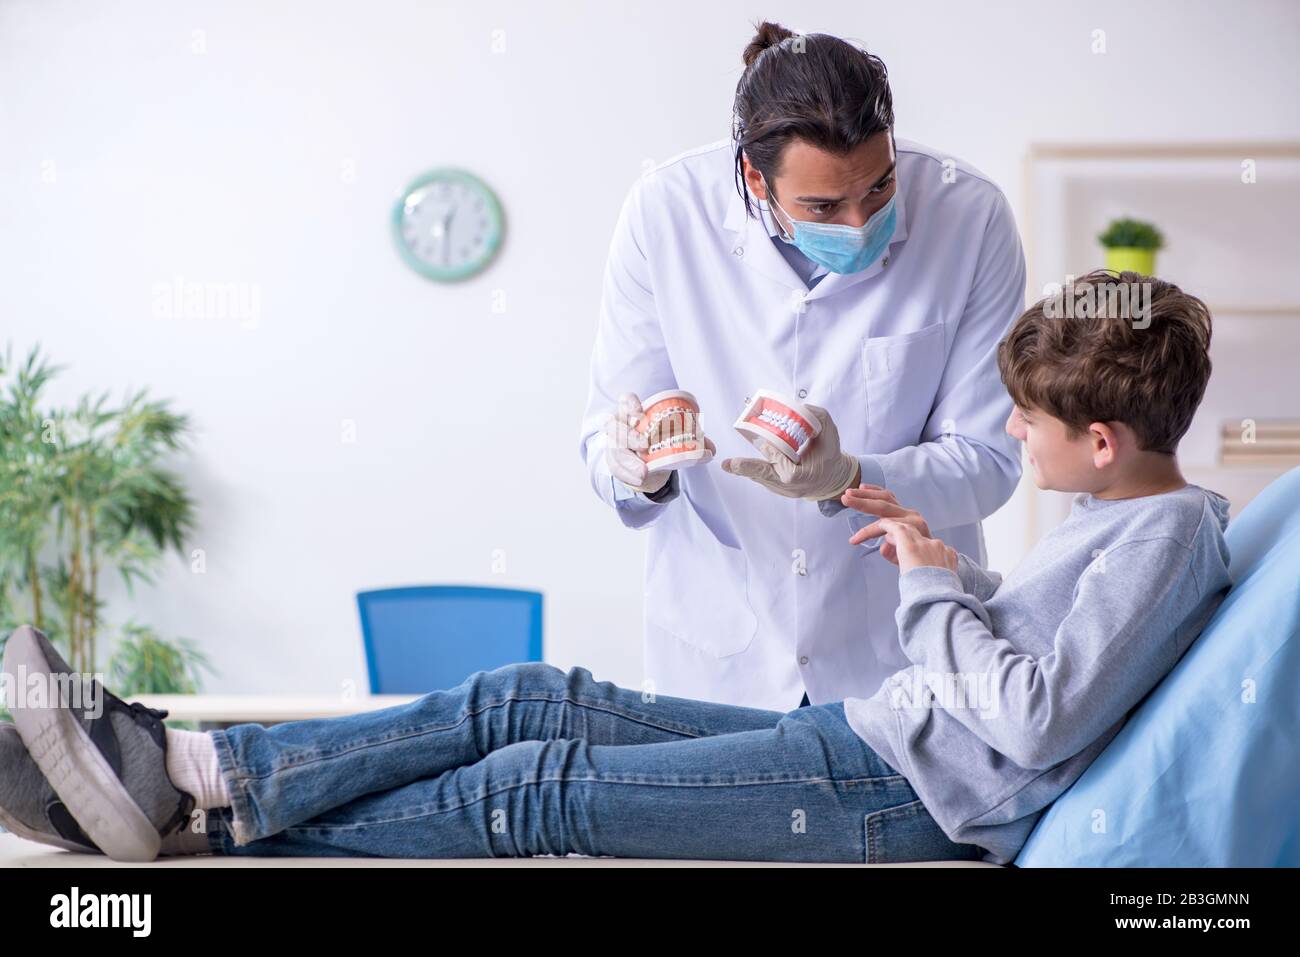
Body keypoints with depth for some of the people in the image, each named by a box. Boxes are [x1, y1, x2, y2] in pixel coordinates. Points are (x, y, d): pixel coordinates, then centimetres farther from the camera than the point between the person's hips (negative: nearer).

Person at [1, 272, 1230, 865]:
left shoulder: (1168, 530, -13)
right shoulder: (1122, 515, 16)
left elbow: (1039, 720, -21)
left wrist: (938, 589, -11)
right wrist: (952, 576, 9)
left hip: (913, 802, -9)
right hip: (875, 743, 9)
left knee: (546, 792, -14)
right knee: (522, 702, -3)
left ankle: (209, 812, -6)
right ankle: (194, 769, -5)